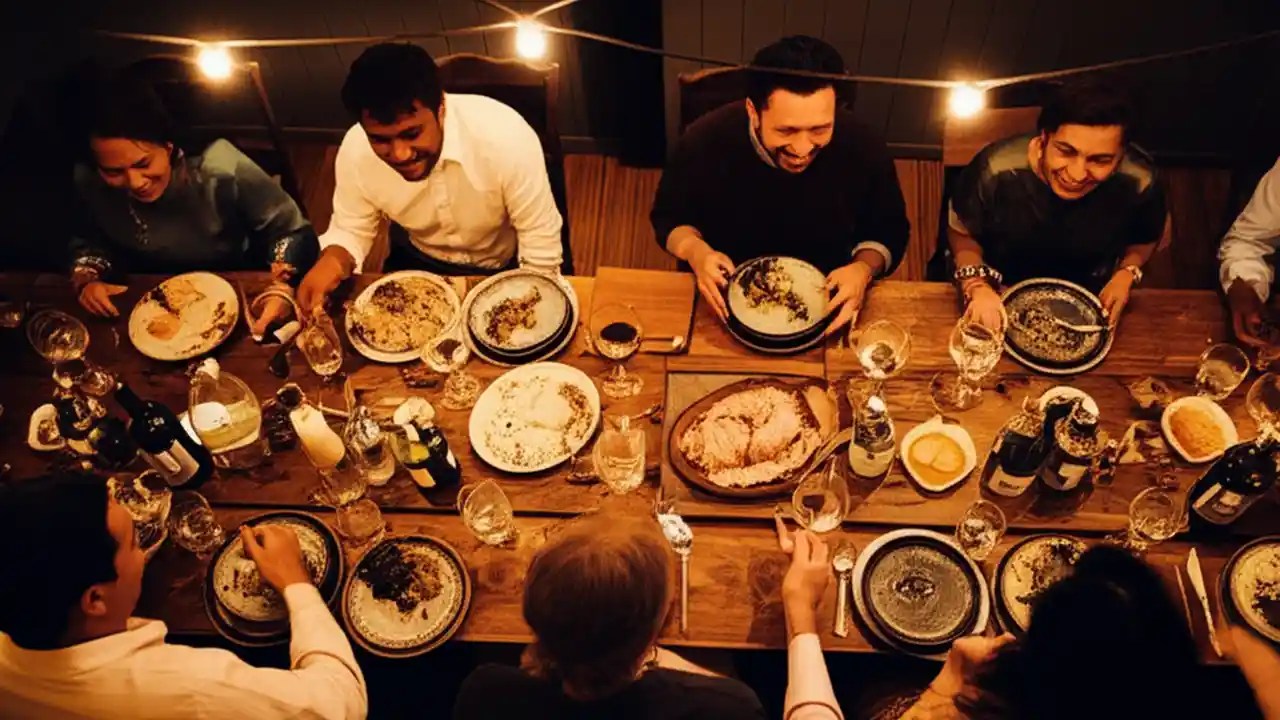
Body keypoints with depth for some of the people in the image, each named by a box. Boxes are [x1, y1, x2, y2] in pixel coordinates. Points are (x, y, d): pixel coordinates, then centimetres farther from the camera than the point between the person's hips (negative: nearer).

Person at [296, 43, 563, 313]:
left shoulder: (507, 138, -34)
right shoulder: (356, 150, -23)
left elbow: (541, 245, -23)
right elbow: (351, 230, -8)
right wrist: (333, 261, -28)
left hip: (506, 269, -3)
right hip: (419, 261, 3)